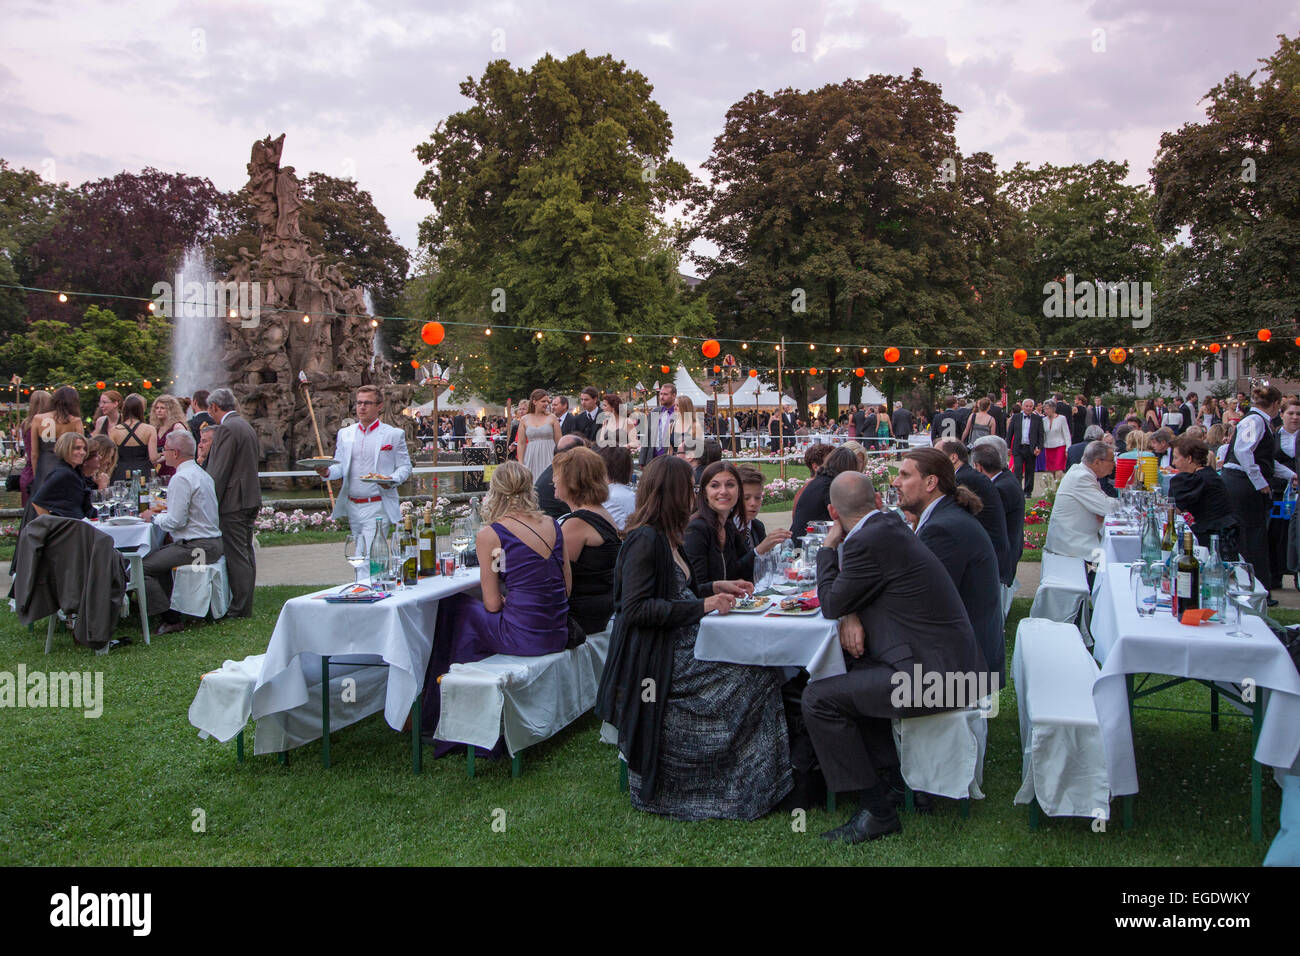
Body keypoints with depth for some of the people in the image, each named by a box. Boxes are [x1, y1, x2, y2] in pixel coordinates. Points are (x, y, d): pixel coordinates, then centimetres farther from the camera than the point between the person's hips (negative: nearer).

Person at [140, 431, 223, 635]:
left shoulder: (181, 478, -16)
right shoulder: (202, 474, 16)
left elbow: (176, 521, -19)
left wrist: (153, 518, -1)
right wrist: (163, 512, 17)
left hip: (195, 547, -10)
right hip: (212, 542, 10)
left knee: (142, 568, -9)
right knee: (157, 557, 26)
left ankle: (172, 620, -6)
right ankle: (168, 609, 28)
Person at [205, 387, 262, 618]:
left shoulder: (226, 429, -14)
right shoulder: (246, 426, 16)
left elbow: (219, 472, -17)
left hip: (233, 502, -10)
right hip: (250, 498, 10)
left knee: (236, 557, -6)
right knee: (246, 554, 14)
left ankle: (241, 609, -2)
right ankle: (245, 605, 22)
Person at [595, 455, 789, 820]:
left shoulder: (662, 537, 15)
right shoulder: (645, 540, -16)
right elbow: (636, 609, -22)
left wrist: (715, 588, 14)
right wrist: (701, 606, -20)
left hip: (679, 649, 10)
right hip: (657, 663, -10)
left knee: (761, 672, -6)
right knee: (758, 678, -16)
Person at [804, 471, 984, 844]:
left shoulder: (869, 540, -18)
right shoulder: (889, 524, 12)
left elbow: (831, 604, -7)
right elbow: (854, 591, 21)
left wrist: (828, 546, 3)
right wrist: (853, 616, 0)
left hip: (933, 672, -11)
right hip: (949, 662, 11)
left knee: (819, 698, -12)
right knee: (851, 675, 26)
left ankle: (877, 811, -3)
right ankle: (890, 779, 26)